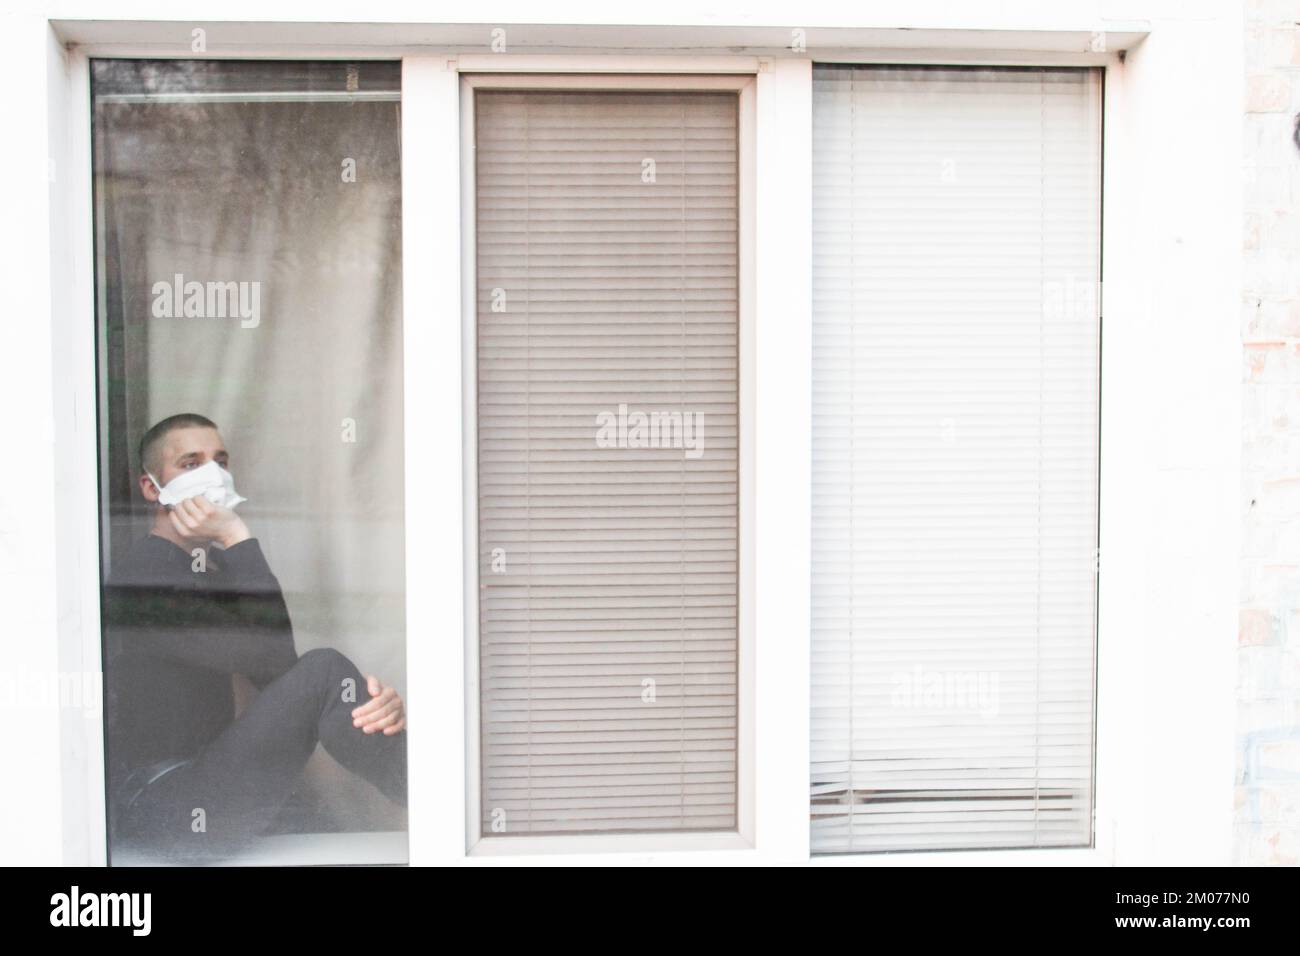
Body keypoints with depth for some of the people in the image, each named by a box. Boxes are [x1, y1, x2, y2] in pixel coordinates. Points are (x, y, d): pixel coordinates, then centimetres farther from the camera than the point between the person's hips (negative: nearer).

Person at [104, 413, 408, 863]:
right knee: (323, 669, -23)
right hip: (158, 805, -10)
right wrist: (238, 538, -21)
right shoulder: (144, 577, -15)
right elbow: (270, 654, -26)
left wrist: (376, 701, -17)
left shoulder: (216, 571, 16)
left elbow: (279, 673, 3)